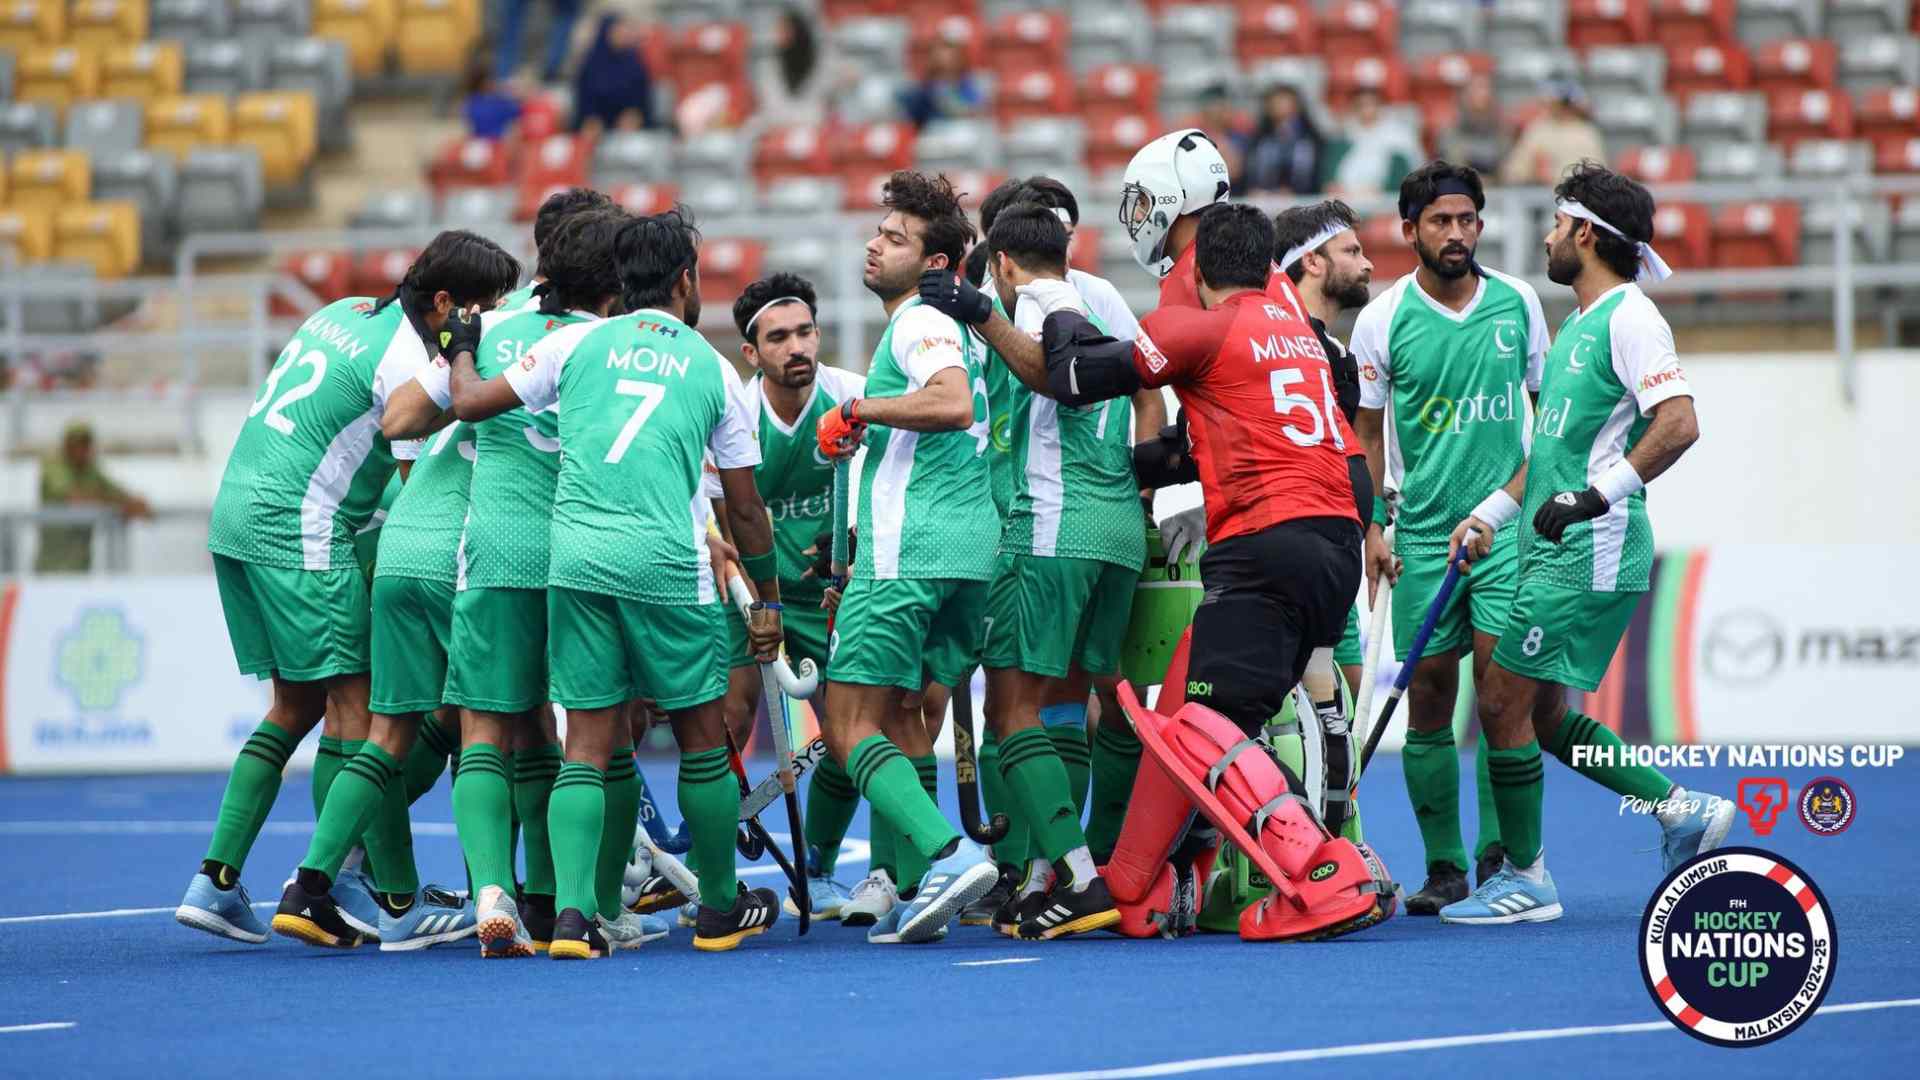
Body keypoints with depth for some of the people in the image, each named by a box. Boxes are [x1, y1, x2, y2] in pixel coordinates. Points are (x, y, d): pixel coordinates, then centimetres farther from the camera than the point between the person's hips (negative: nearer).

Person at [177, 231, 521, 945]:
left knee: (295, 704, 13)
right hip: (301, 531, -9)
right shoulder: (405, 362, -12)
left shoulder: (347, 313, 15)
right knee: (353, 704, -5)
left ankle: (216, 881, 9)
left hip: (235, 516, 9)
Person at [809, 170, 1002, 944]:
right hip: (971, 545, 9)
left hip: (909, 548, -9)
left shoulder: (919, 323, -7)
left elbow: (955, 403, -26)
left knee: (850, 727, -9)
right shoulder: (953, 325, 22)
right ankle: (919, 889, 13)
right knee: (894, 715, 18)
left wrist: (860, 410, -17)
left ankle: (946, 854, -26)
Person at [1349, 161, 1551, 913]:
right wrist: (1371, 526, 0)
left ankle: (1498, 854, -8)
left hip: (1508, 522, 0)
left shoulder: (1518, 303, 4)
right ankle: (1443, 867, 9)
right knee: (1429, 697, 1)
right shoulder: (1383, 318, 0)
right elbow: (1365, 430, 6)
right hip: (1423, 532, 0)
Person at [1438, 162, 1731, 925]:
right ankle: (1682, 810, 17)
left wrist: (1595, 496, -27)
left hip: (1591, 550, -10)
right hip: (1554, 549, 10)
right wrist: (1490, 514, 20)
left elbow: (1679, 424, -23)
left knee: (1504, 701, -7)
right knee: (1541, 716, 12)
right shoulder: (1579, 325, 19)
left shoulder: (1628, 317, -11)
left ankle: (1524, 880, 2)